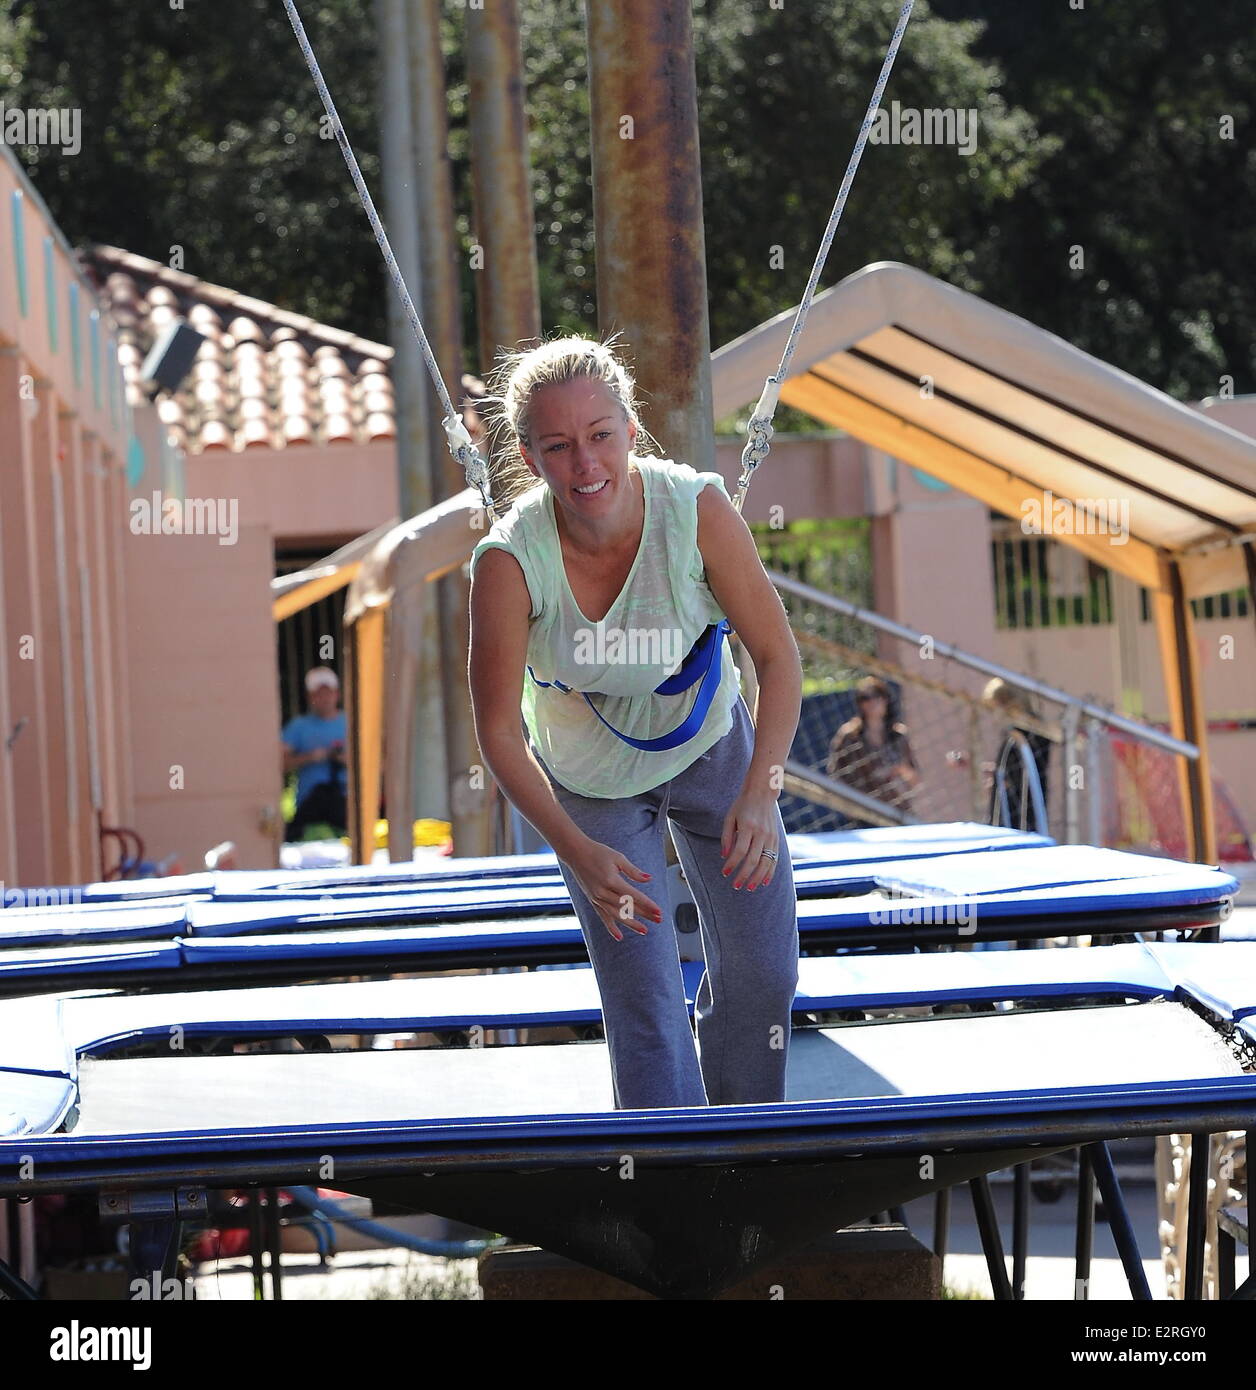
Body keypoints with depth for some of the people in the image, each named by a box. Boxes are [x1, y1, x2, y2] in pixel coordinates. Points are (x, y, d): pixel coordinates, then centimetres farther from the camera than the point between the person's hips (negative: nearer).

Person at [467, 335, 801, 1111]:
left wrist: (762, 790, -32)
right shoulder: (510, 561, -32)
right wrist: (578, 852, -33)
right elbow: (500, 732, -23)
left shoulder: (697, 509, -30)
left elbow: (777, 656, -19)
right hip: (591, 783, -2)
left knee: (762, 973, 10)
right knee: (644, 1003, -7)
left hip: (713, 749, 2)